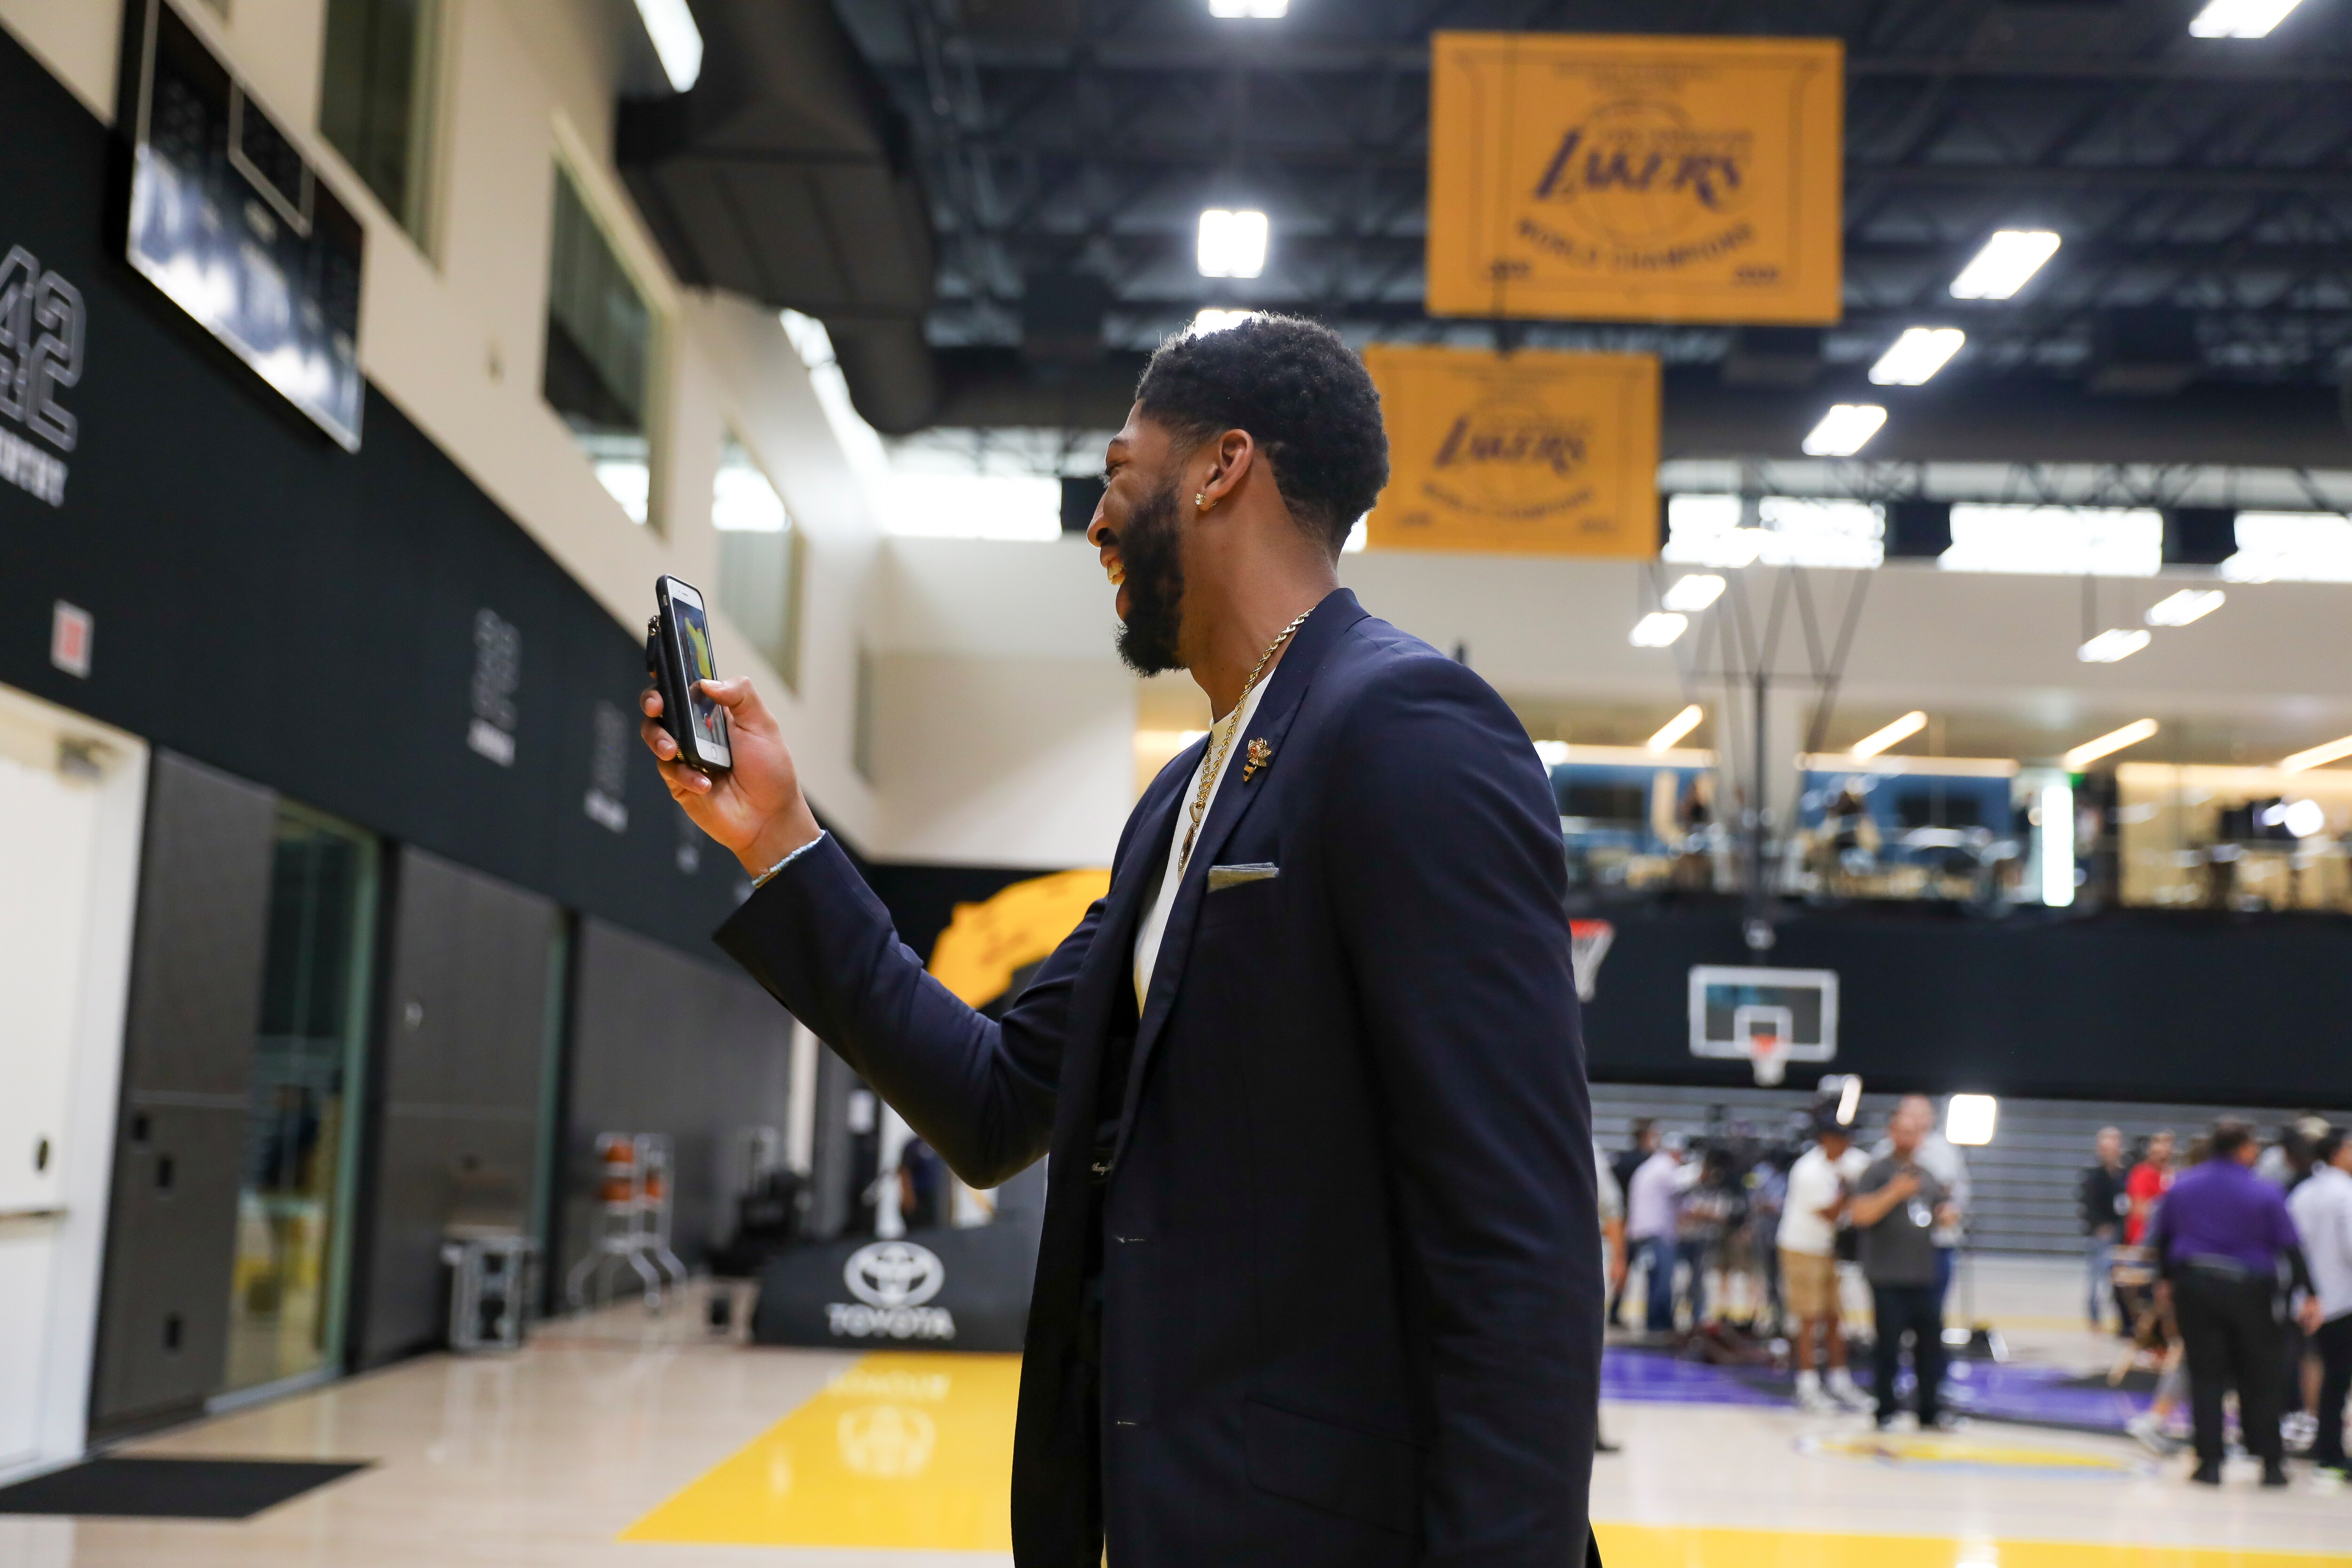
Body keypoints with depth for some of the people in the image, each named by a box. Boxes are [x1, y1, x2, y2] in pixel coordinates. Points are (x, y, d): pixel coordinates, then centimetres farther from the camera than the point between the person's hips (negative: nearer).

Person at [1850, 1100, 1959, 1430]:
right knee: (1888, 1346, -1)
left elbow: (1945, 1212, 25)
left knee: (1931, 1342, 7)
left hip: (1923, 1277, 6)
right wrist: (1894, 1192, -23)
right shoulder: (1878, 1171, -4)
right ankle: (1886, 1412, 10)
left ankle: (1931, 1412, 17)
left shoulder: (1927, 1175, 16)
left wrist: (1948, 1216, 1)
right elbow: (1861, 1214, -14)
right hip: (1887, 1279, -6)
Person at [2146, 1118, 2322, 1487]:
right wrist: (2310, 1293, -1)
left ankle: (2210, 1461, 3)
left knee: (2206, 1376, 6)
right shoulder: (2265, 1193, -7)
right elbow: (2290, 1246, -6)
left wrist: (2167, 1278, 22)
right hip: (2249, 1289, -2)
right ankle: (2271, 1463, 14)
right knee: (2260, 1379, 9)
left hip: (2194, 1287, 2)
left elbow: (2159, 1237, 9)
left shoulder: (2182, 1186, 3)